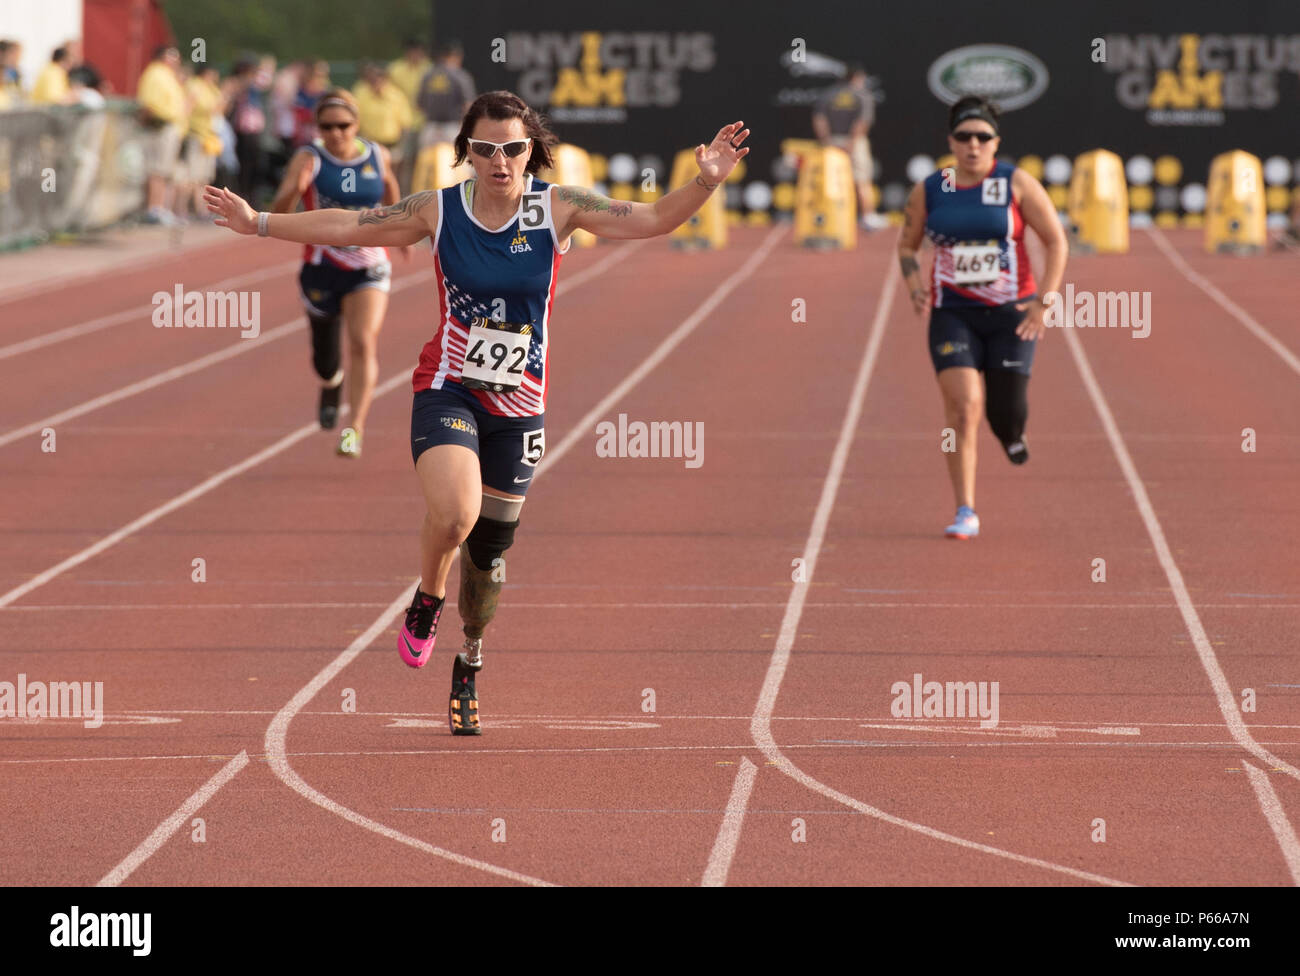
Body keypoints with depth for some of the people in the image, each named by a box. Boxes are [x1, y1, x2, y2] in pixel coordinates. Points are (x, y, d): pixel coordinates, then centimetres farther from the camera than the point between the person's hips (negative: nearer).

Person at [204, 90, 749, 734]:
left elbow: (653, 220, -9)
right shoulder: (438, 212, -5)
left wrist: (707, 180, -24)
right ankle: (426, 603, 4)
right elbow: (345, 227, 0)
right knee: (453, 512, -29)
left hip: (519, 404, 2)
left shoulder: (558, 209, -4)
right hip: (448, 390, -2)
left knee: (489, 546, 9)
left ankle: (468, 668, 34)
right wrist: (258, 223, -4)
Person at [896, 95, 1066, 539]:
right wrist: (915, 284, -5)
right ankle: (966, 513, -11)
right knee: (963, 406, -15)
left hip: (1011, 314, -1)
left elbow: (1056, 241, 0)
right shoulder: (929, 191, 2)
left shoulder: (1017, 184, -4)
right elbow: (907, 244, 15)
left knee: (1007, 412, -3)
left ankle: (1011, 433, 38)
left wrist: (1044, 302, -10)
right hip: (953, 314, 1)